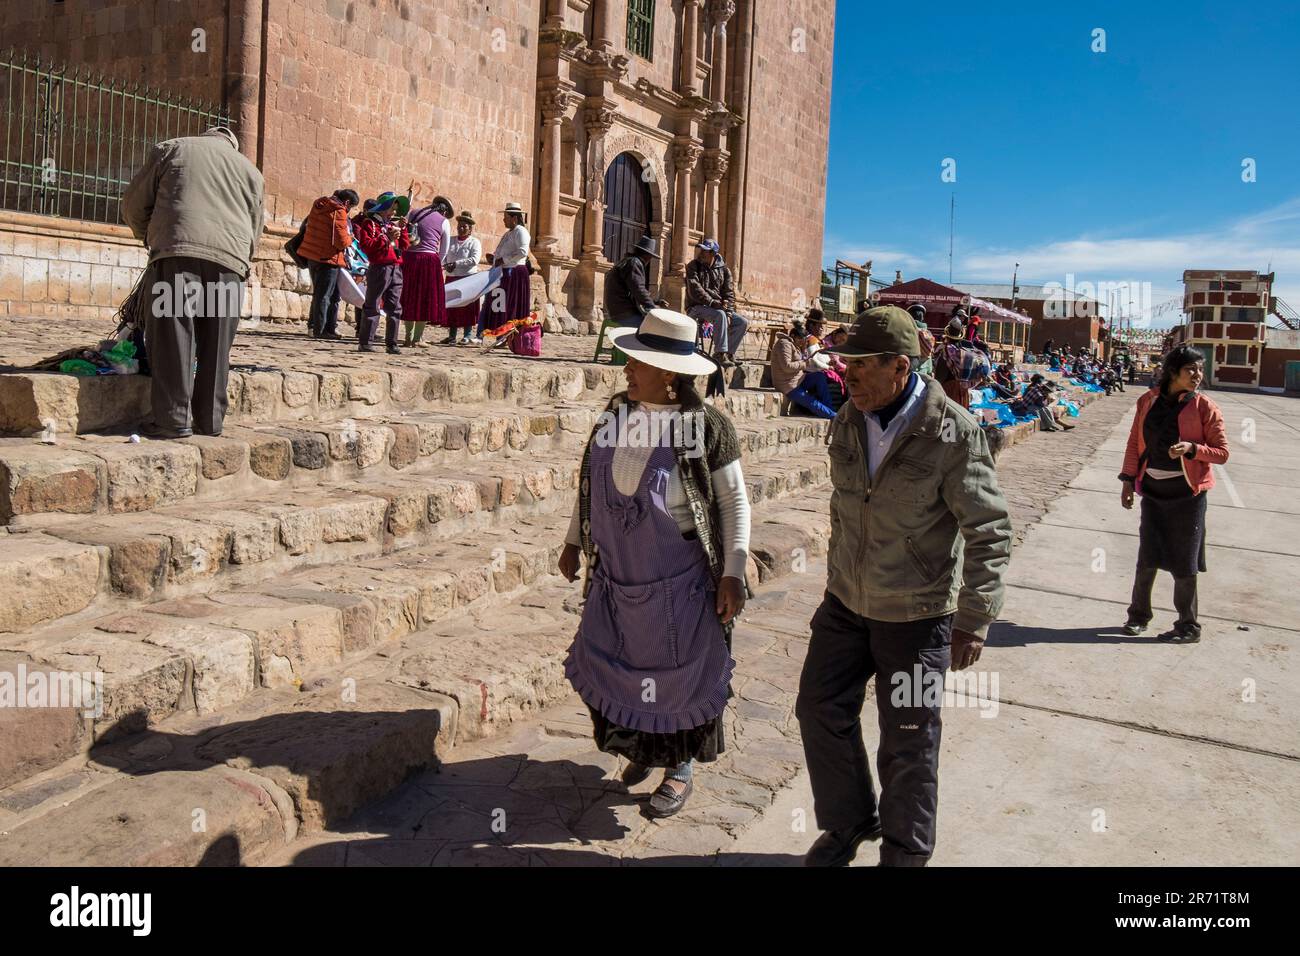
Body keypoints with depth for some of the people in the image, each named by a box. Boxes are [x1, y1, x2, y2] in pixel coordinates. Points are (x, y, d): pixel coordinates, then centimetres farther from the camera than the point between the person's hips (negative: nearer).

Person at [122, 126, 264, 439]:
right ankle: (210, 419, 10)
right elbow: (254, 232, 25)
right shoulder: (250, 170, 26)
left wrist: (148, 236, 35)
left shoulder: (171, 149, 20)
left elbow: (134, 204, 19)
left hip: (177, 251, -2)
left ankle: (174, 418, -5)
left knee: (173, 340, -2)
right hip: (230, 258, 2)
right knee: (216, 346, 7)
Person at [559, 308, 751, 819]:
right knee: (614, 666, 16)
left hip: (678, 583, -5)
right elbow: (591, 482, 12)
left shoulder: (708, 425, -15)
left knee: (681, 675, 8)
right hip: (616, 576, 5)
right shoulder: (617, 411, 0)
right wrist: (575, 541, 15)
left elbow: (734, 502, -9)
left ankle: (679, 769, 29)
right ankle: (642, 745, 41)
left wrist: (732, 573, -14)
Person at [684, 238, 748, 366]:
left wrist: (728, 314, -12)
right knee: (720, 315, -34)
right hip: (696, 308, -5)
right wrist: (713, 303, -23)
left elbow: (729, 293, 4)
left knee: (743, 322, -11)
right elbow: (694, 291, -14)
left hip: (719, 308, 5)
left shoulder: (724, 270, 9)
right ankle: (720, 353, -32)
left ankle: (728, 353, -7)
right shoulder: (693, 266, -2)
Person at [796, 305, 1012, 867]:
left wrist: (974, 621, -16)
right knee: (821, 710, 11)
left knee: (908, 740, 7)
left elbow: (988, 532, -16)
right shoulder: (847, 422, -1)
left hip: (917, 613, -6)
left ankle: (904, 851, 31)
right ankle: (848, 823, 34)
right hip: (846, 602, 6)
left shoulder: (952, 432, -20)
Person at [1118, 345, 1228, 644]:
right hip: (1153, 490, 3)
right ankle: (1139, 615, 26)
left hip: (1186, 493, -3)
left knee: (1183, 563, 4)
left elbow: (1222, 452, -4)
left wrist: (1192, 448, -21)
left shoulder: (1205, 408, -7)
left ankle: (1188, 627, 16)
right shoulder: (1149, 401, 3)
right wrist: (1129, 480, 5)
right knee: (1147, 558, 9)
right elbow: (1135, 443, 9)